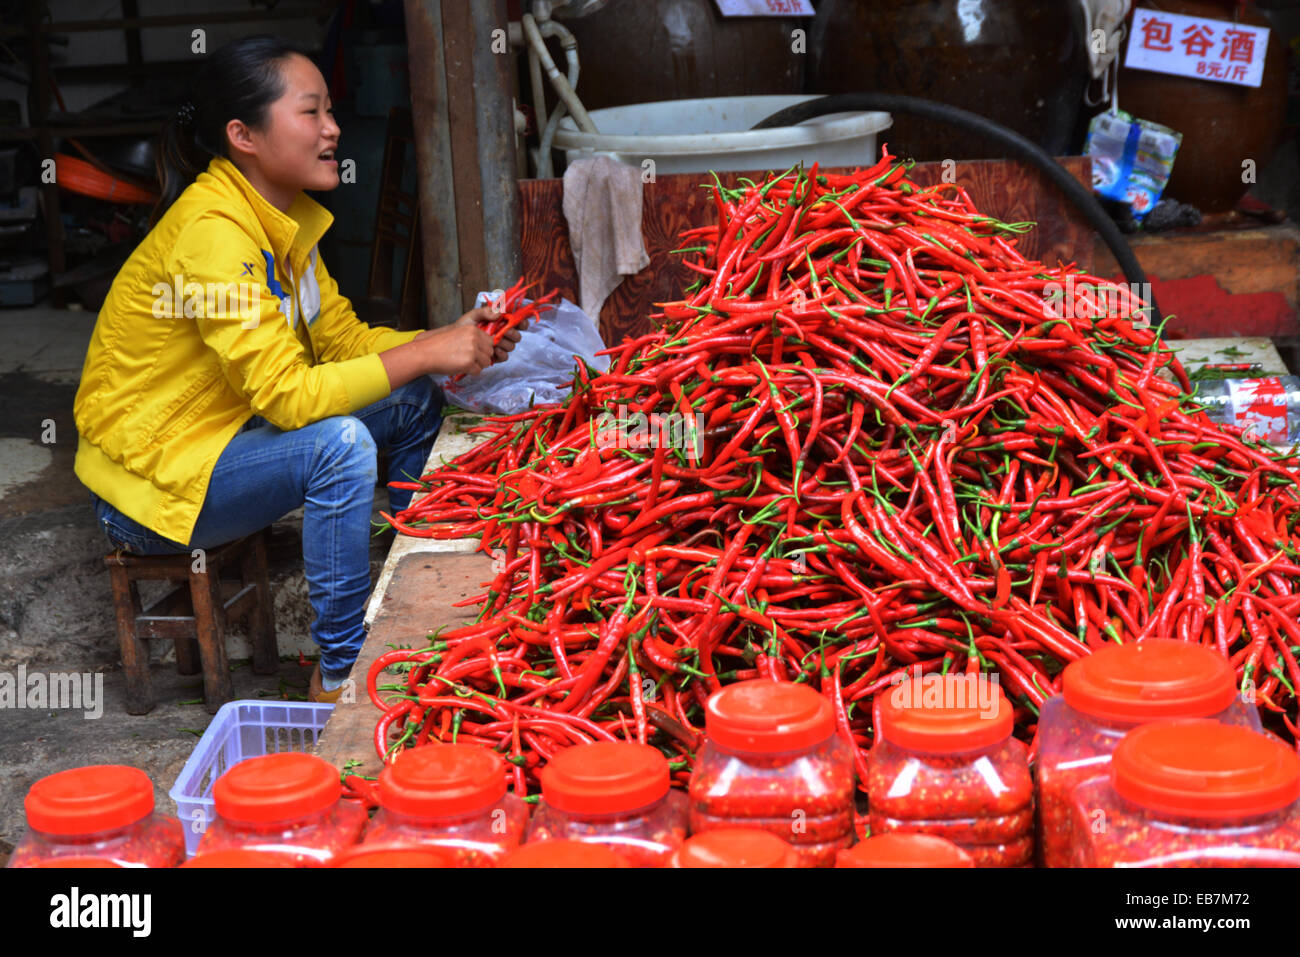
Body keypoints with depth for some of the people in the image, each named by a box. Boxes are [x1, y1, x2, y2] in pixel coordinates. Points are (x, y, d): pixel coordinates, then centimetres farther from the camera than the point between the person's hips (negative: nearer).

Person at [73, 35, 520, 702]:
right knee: (339, 444, -31)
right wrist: (425, 353, -27)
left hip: (224, 434, 10)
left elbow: (345, 339, 5)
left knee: (415, 402, 5)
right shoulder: (211, 231, -27)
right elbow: (286, 394, -31)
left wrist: (452, 340, -10)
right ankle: (339, 673, -18)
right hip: (151, 479, -9)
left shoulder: (285, 217, 3)